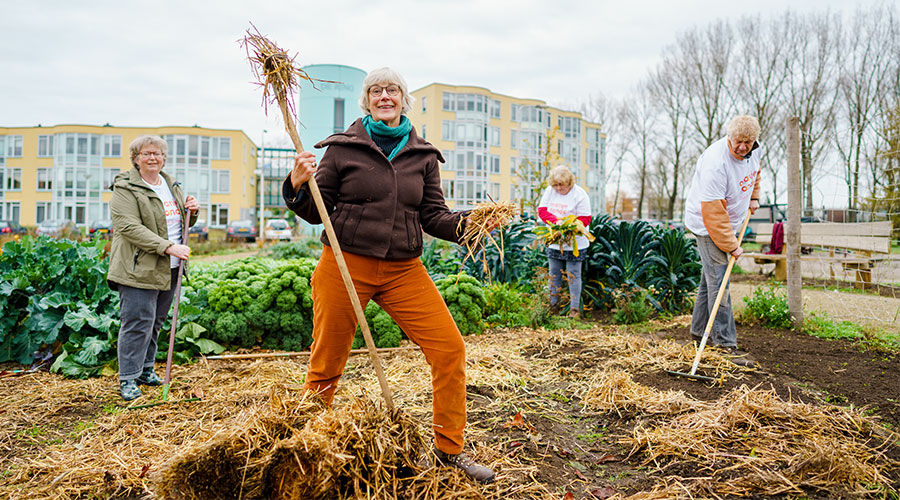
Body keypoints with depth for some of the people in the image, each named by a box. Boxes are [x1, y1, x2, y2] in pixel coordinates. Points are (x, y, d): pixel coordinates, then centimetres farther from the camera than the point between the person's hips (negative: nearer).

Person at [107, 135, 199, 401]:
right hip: (139, 268, -7)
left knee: (156, 322, 14)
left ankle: (146, 368, 28)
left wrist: (192, 212, 1)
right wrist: (168, 247, -25)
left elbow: (182, 224, 25)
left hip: (169, 269, 7)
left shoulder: (171, 185, 16)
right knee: (137, 323, -4)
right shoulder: (125, 189, -7)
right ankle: (128, 379, 8)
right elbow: (130, 228, -18)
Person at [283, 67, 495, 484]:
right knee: (326, 363, 7)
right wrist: (297, 185, -15)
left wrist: (465, 223, -11)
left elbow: (433, 216, 7)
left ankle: (449, 449, 12)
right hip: (345, 266, -2)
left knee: (450, 349, -6)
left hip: (403, 270, 3)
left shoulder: (423, 155, 9)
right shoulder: (342, 148, 2)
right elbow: (316, 212, 4)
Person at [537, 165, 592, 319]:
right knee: (554, 274, 12)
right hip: (554, 241, 5)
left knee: (573, 275, 0)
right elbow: (542, 210, 0)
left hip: (575, 243, -5)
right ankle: (553, 306, 23)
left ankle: (574, 308, 8)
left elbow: (585, 219, -11)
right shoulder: (550, 191, 3)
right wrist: (556, 221, -17)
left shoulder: (580, 195, -11)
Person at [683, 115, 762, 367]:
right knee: (718, 282, -9)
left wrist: (754, 197, 23)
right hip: (707, 224, -9)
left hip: (729, 222, 9)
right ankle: (725, 343, -3)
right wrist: (731, 245, -24)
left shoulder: (754, 151, -3)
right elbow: (713, 212, -29)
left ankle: (699, 330, 27)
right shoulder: (716, 163, -30)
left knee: (710, 279, 15)